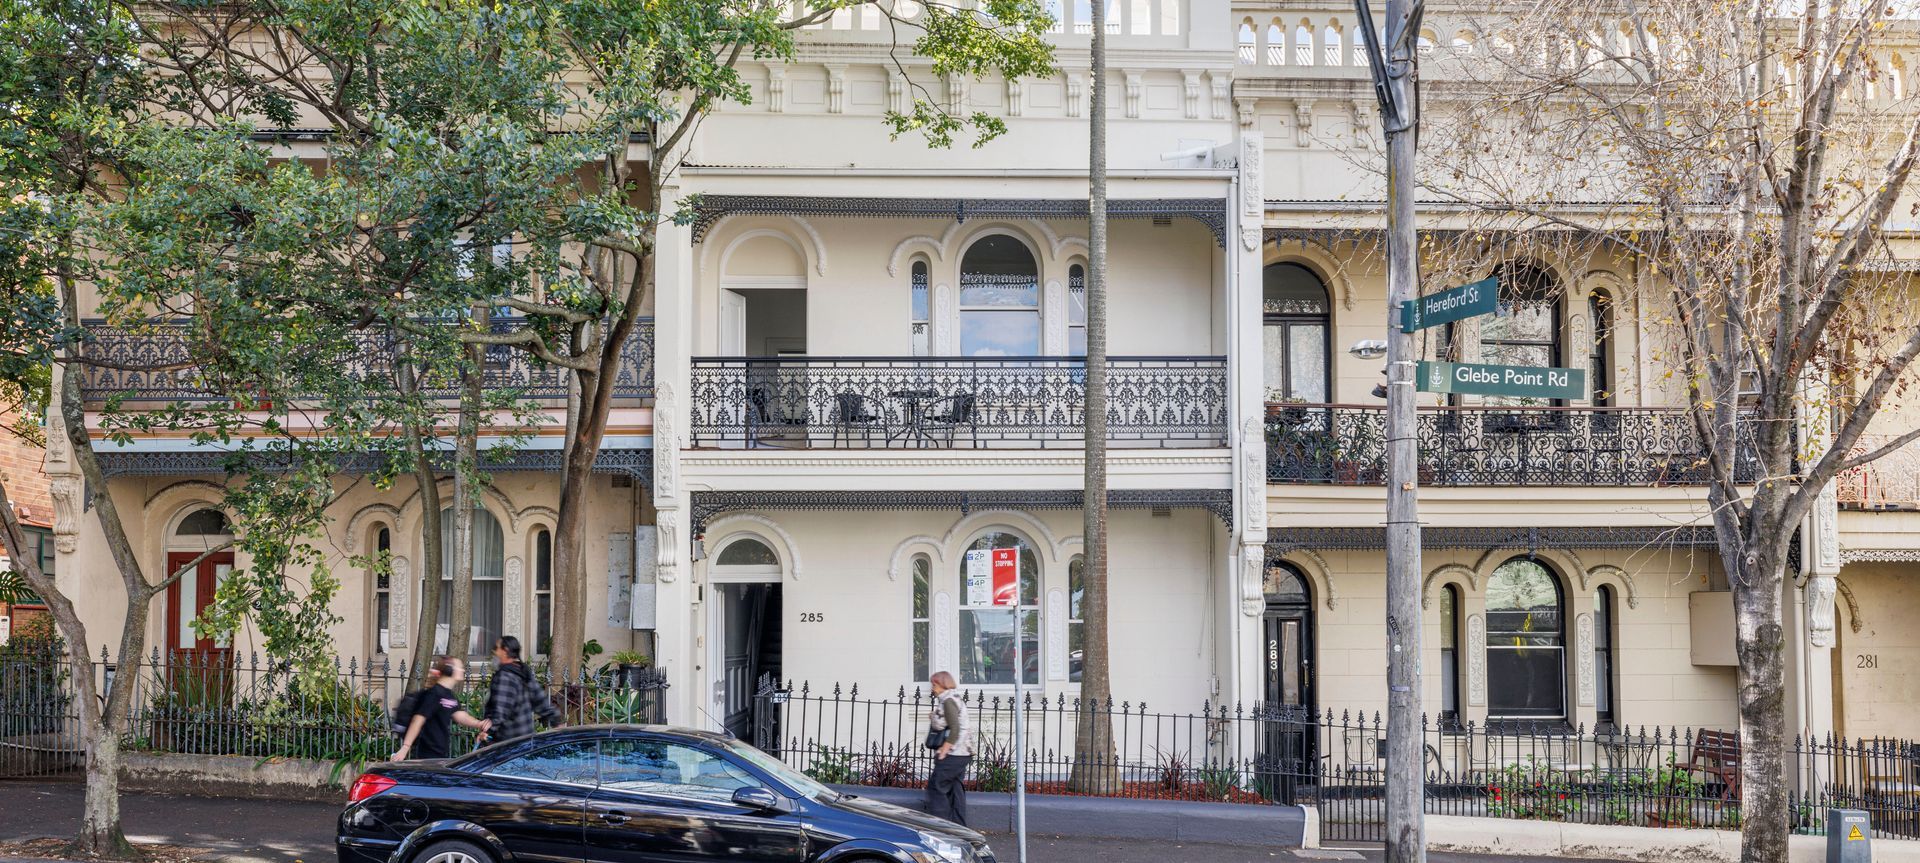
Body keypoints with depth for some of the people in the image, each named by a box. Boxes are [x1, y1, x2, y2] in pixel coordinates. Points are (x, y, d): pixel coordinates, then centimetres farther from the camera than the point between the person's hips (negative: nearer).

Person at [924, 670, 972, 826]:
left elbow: (955, 729, -21)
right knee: (955, 789, 10)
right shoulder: (957, 699, 17)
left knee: (936, 786, -6)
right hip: (962, 754, 10)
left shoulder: (948, 701, -12)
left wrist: (943, 750, -19)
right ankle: (959, 828, 11)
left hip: (952, 754, -10)